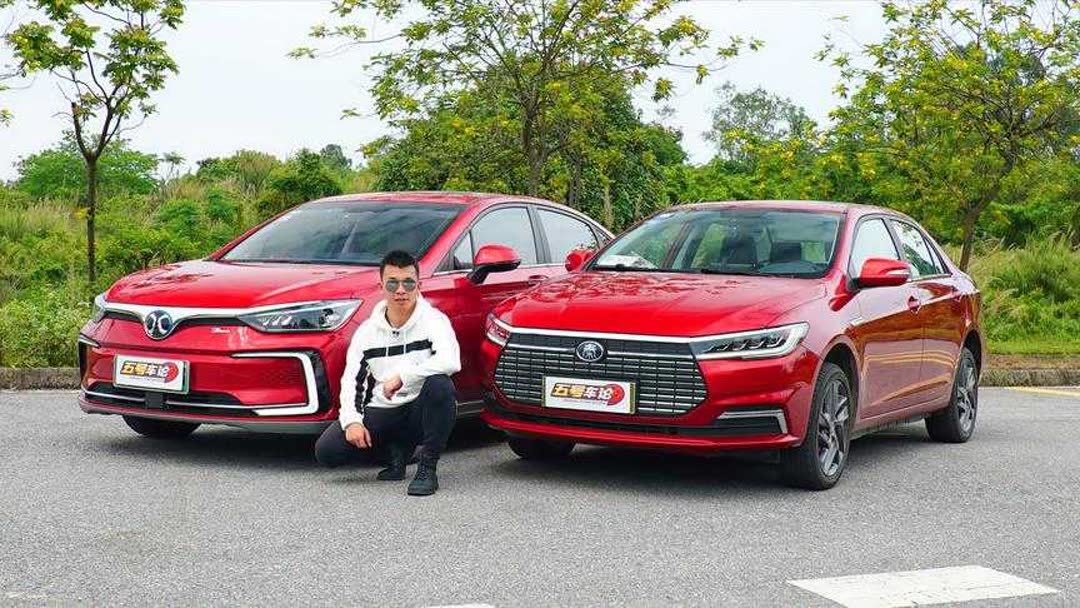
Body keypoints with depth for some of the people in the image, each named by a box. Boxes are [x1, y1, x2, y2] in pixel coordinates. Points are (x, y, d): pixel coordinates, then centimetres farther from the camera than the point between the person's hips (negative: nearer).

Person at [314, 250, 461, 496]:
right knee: (326, 450, -16)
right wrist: (352, 420, -9)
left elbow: (450, 361, -27)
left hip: (420, 410, -4)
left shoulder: (433, 320, -7)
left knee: (439, 385, -38)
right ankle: (398, 449, 10)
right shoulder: (367, 330, 8)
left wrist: (402, 376, -25)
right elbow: (351, 379, 7)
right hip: (382, 411, 4)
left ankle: (427, 468, -20)